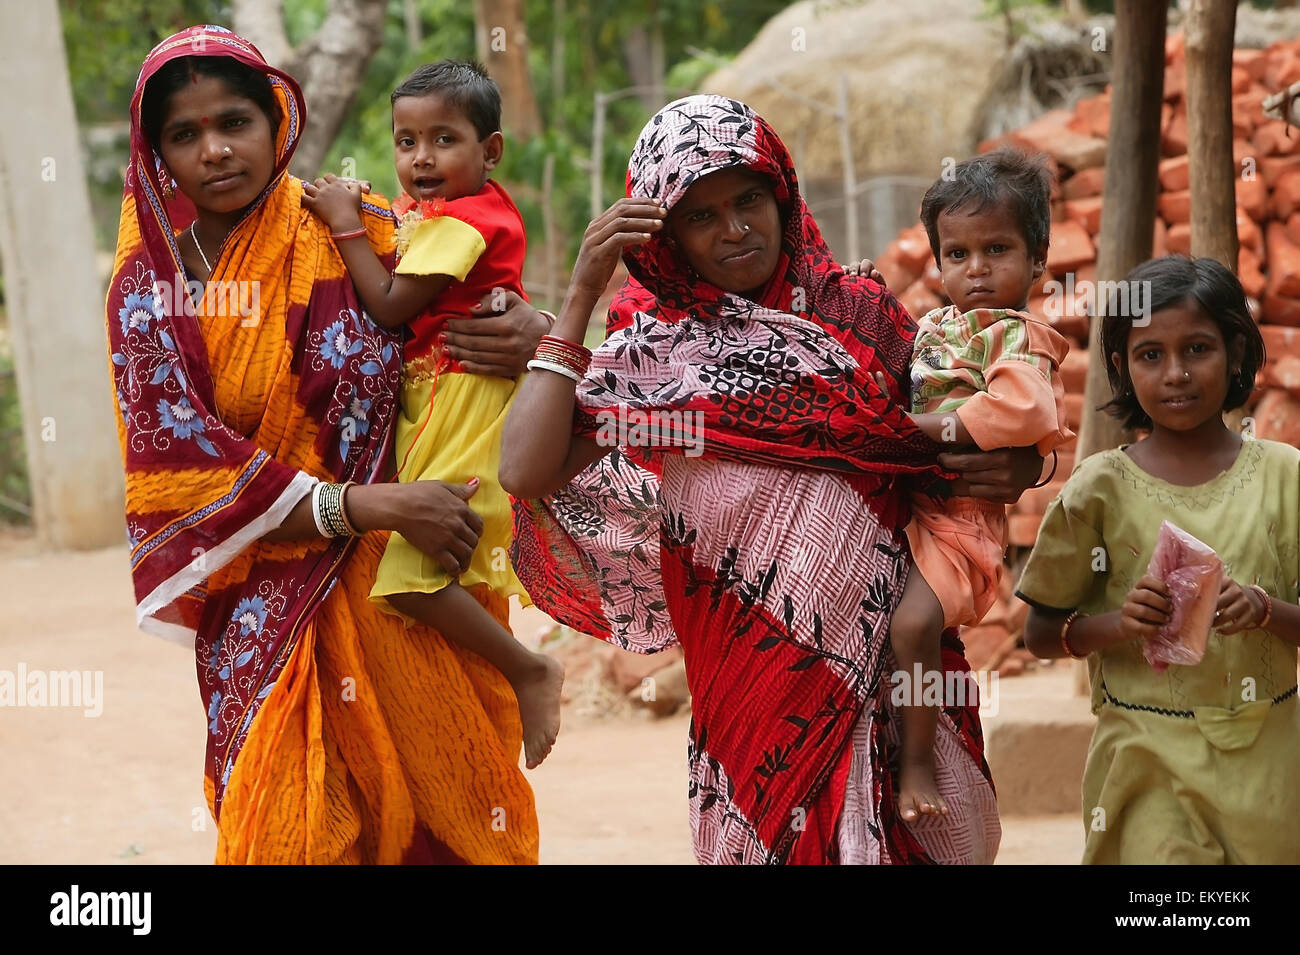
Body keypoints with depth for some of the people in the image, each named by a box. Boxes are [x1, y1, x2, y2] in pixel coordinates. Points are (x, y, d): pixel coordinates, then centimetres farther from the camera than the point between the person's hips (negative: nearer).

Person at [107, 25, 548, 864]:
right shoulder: (151, 290, -3)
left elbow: (474, 288, 12)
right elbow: (187, 475, -11)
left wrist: (530, 328, -13)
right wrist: (371, 506, -20)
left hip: (411, 576, 1)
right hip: (271, 599, -1)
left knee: (445, 808, 1)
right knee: (292, 824, -5)